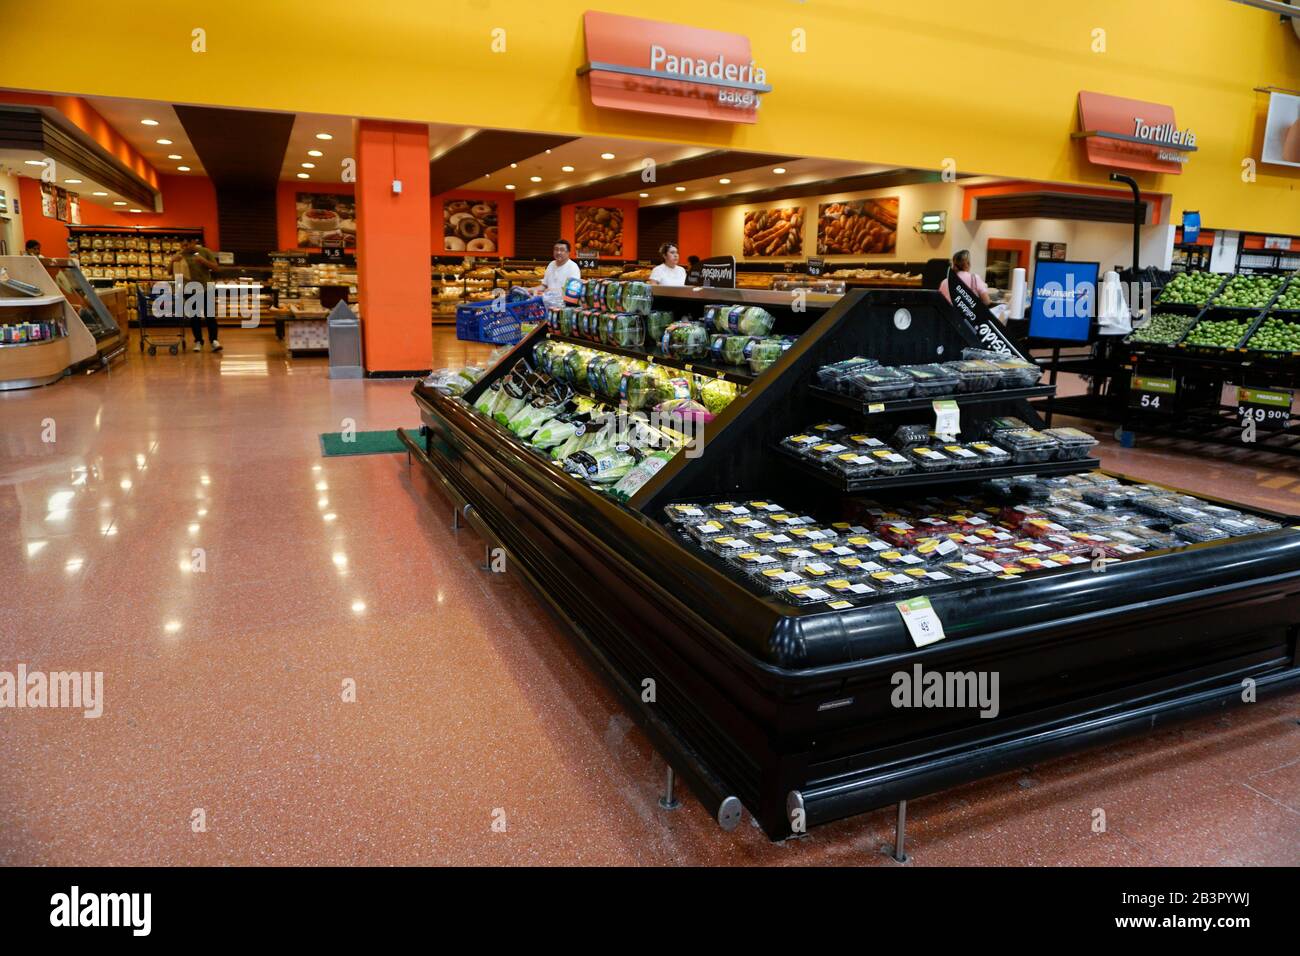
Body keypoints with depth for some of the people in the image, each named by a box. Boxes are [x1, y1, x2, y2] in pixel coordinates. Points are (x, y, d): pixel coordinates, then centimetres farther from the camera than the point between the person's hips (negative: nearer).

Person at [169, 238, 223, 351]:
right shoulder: (181, 254, 3)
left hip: (206, 288, -2)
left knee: (210, 315, -5)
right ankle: (198, 341, 12)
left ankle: (213, 341, -3)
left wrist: (204, 261, -16)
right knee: (195, 317, 5)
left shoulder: (205, 252, 0)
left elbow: (216, 267, -1)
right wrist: (172, 261, -16)